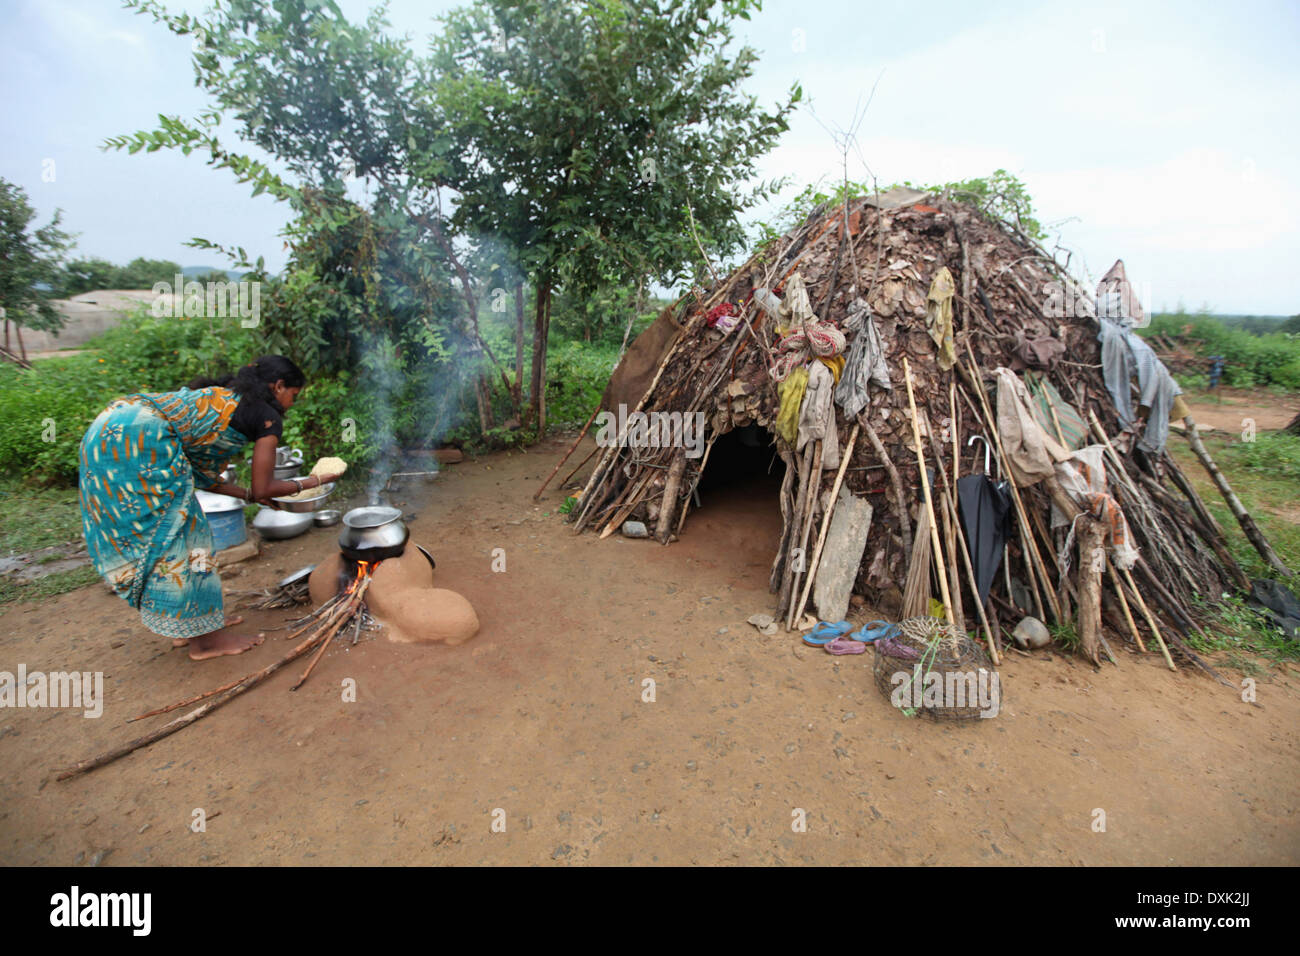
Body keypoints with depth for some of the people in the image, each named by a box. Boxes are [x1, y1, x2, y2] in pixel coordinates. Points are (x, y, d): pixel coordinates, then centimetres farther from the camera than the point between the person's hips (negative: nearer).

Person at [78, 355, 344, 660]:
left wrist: (250, 495, 33)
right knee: (177, 535, 0)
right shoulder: (268, 417, 0)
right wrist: (310, 482, 15)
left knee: (150, 538, 17)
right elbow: (264, 487, 1)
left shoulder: (223, 397, 25)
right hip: (140, 438, -10)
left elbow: (203, 476, 25)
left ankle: (188, 626, 30)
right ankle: (204, 638, 11)